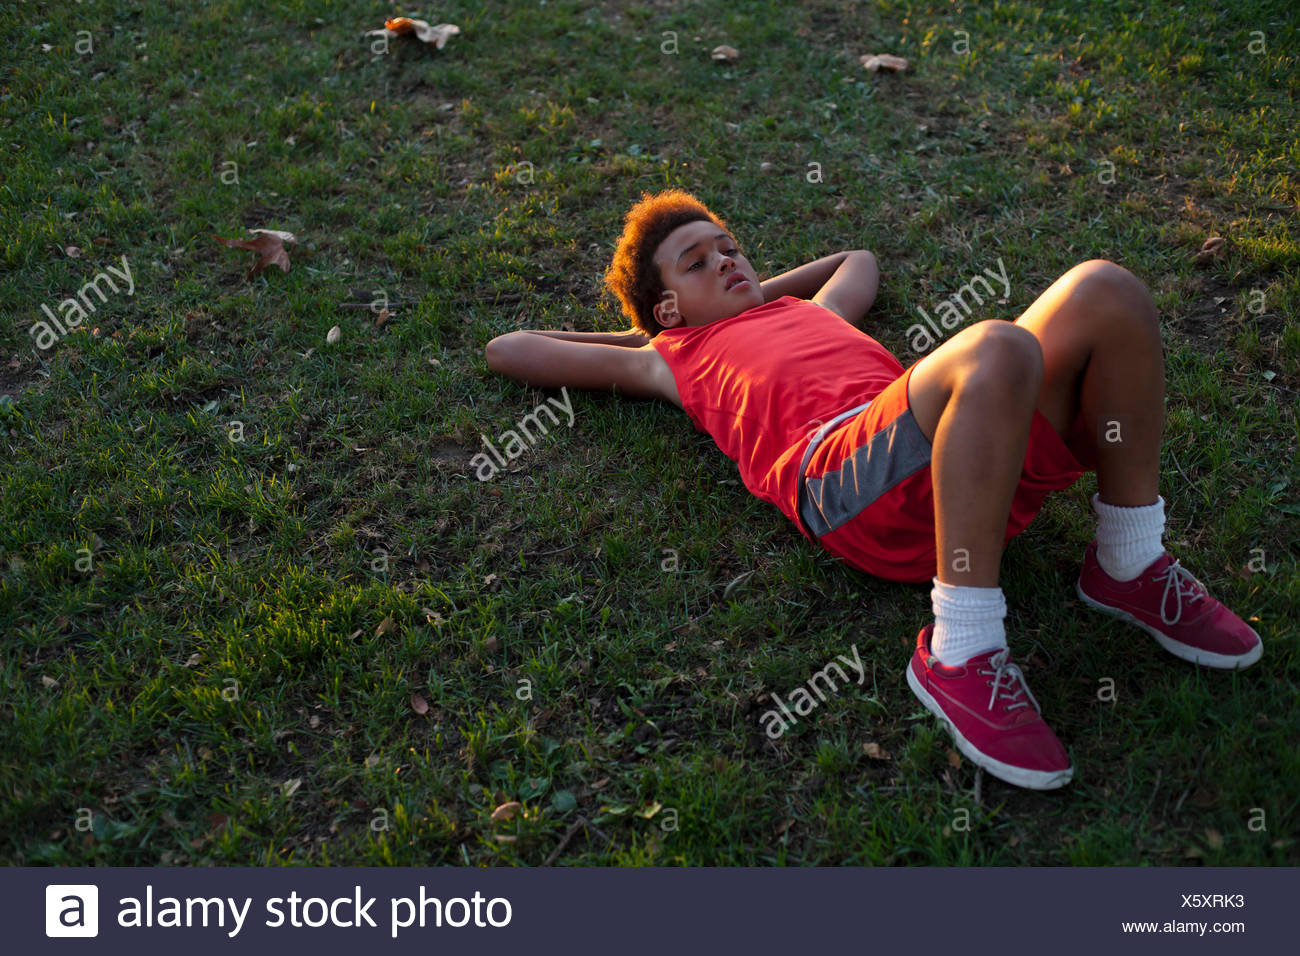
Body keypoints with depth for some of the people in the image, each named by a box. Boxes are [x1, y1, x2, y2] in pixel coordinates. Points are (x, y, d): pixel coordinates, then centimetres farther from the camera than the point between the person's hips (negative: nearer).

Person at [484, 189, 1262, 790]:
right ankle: (959, 651, -27)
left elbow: (860, 261, 63)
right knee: (995, 348, -34)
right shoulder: (671, 359, 26)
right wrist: (637, 334, 37)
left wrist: (762, 293, 48)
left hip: (989, 457, 7)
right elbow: (508, 350, 30)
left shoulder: (803, 311, 40)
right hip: (844, 471, -6)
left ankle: (1129, 564, 0)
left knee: (1105, 291, -10)